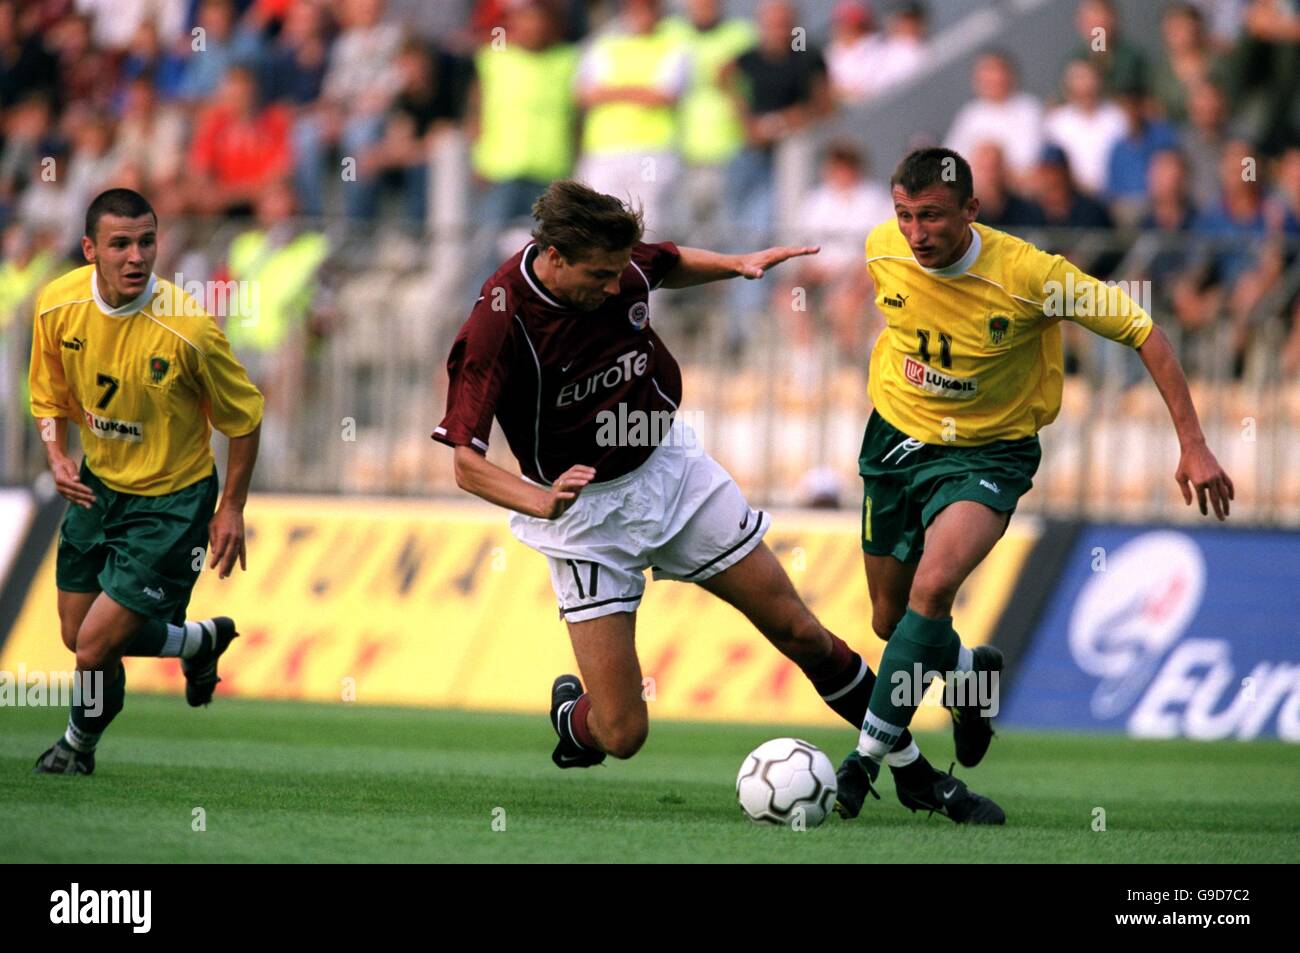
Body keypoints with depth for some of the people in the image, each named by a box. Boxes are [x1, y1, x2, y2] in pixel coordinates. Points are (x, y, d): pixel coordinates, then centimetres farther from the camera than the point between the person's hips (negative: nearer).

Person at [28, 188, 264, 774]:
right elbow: (50, 395, 7)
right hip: (98, 484, 6)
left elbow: (244, 416, -12)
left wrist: (231, 509, -8)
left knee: (97, 647, -9)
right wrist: (57, 457, -10)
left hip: (171, 500, -6)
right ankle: (201, 641, 41)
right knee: (77, 635, 14)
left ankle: (79, 746, 25)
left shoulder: (187, 328, -28)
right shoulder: (57, 306, -14)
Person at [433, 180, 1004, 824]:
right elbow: (466, 462, -26)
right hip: (583, 512, -4)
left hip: (669, 468, 4)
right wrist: (541, 500, -43)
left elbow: (668, 264, 16)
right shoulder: (497, 325, -27)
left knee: (801, 633, 6)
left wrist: (739, 263, -1)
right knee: (622, 734, -9)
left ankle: (915, 775, 23)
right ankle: (571, 716, 29)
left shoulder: (620, 264, -11)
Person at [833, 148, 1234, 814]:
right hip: (897, 438, 5)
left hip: (987, 453, -4)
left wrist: (1192, 445, -19)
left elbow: (1142, 332, -17)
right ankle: (970, 669, 46)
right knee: (890, 622, 13)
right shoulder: (882, 250, -15)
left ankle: (869, 753, -18)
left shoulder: (1028, 274, -26)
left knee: (933, 588, -28)